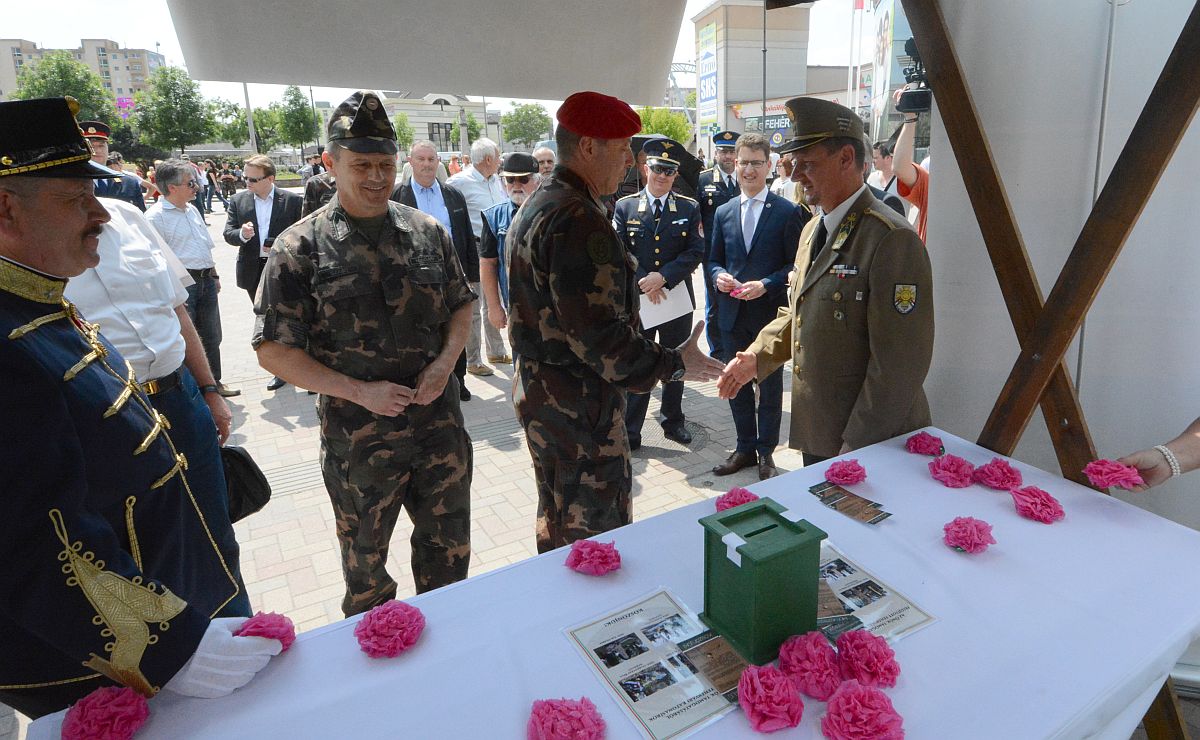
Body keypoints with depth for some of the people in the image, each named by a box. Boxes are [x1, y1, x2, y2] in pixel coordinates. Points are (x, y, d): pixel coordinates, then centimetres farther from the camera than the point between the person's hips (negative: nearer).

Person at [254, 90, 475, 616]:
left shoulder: (427, 232, 1)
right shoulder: (301, 248, -11)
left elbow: (461, 304, 10)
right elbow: (274, 351, -10)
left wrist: (446, 361, -9)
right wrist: (360, 391, -19)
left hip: (440, 425, 3)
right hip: (357, 438, -3)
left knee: (449, 546, 18)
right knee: (365, 561, 18)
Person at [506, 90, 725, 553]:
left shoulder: (535, 207, 12)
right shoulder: (579, 220, -22)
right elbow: (599, 336, -27)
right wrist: (674, 365, -17)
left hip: (539, 392, 11)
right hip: (580, 405, -10)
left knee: (556, 524, 25)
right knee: (596, 537, 5)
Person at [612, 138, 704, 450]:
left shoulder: (690, 208, 3)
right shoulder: (624, 207, 1)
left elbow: (695, 251, -5)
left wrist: (663, 276, -17)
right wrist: (642, 282, -17)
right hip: (636, 299, -1)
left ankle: (674, 421, 31)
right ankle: (630, 431, 13)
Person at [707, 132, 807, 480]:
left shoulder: (788, 212, -5)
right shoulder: (723, 213, 8)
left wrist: (766, 285, -19)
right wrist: (719, 276, -8)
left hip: (770, 311, -4)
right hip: (732, 313, 4)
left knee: (770, 385, 9)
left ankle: (766, 452, 25)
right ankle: (745, 447, 29)